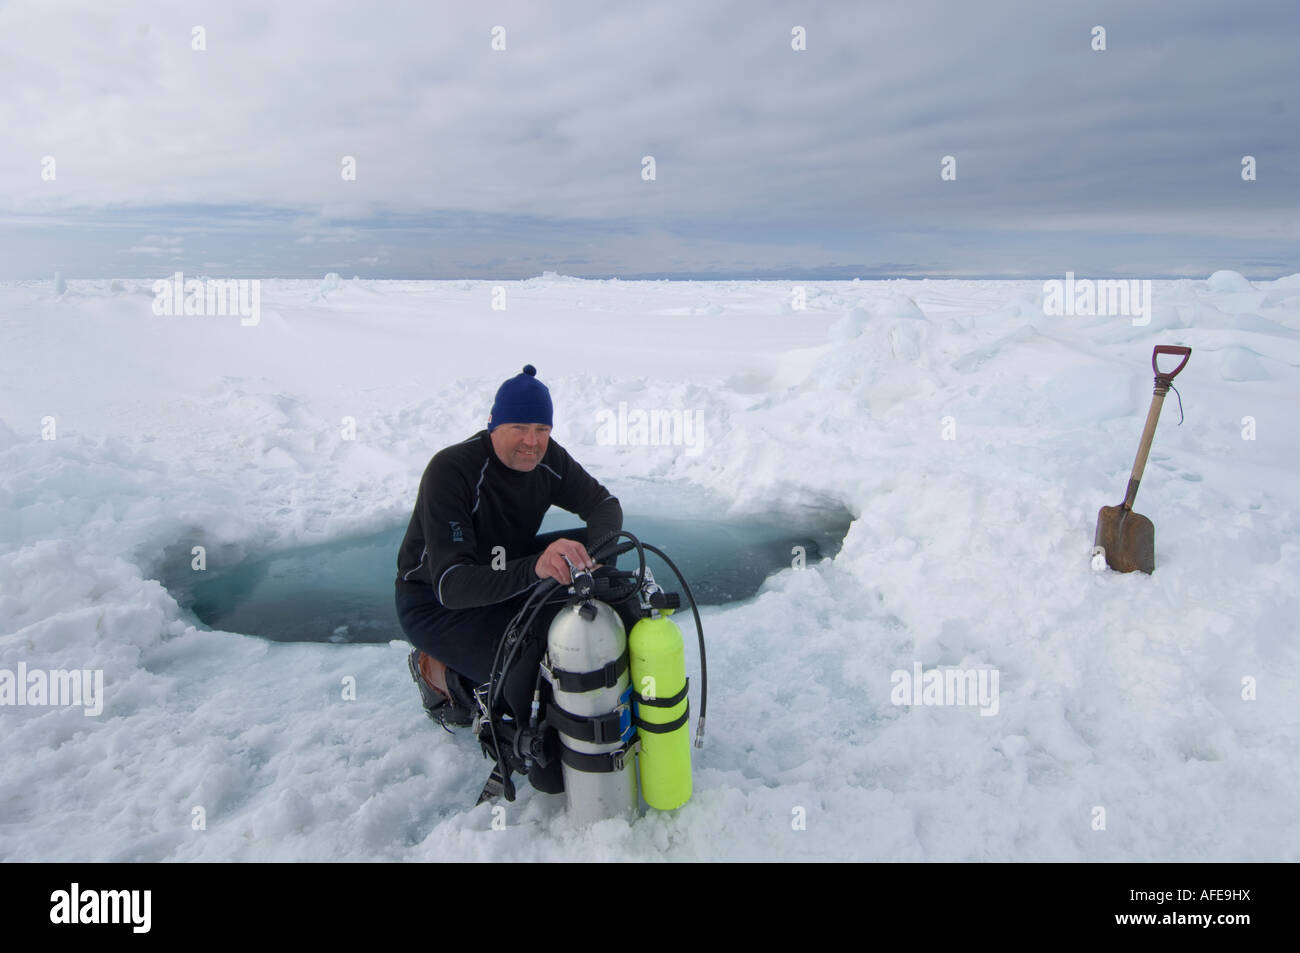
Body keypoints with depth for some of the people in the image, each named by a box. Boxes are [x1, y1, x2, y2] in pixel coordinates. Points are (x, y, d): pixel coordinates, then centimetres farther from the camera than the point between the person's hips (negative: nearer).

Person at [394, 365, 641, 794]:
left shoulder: (546, 457, -13)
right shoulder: (451, 470, -32)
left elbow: (604, 503, -6)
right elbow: (451, 586, -40)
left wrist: (594, 552, -31)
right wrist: (534, 568, -57)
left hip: (508, 571, 7)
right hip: (434, 603, -6)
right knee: (528, 666, -31)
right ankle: (440, 671, -3)